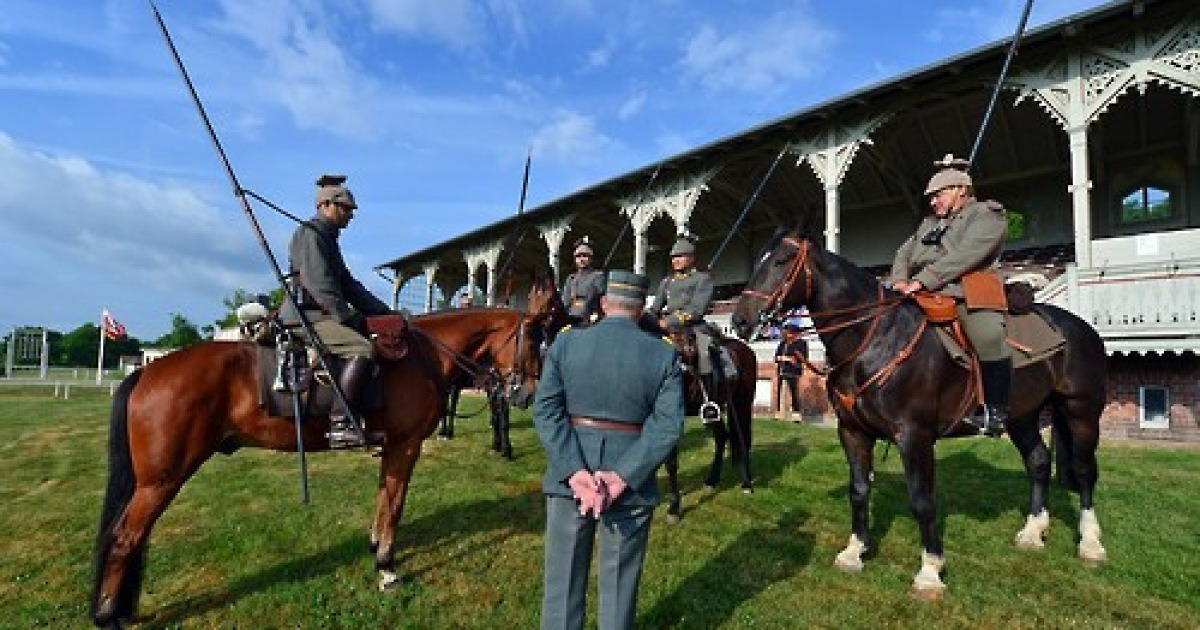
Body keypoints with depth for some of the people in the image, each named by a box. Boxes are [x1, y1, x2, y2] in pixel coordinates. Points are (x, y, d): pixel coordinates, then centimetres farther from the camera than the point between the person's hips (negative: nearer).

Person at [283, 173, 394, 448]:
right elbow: (320, 285, -19)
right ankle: (340, 424, -29)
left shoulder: (328, 238, 22)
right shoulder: (310, 234, -8)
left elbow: (348, 285, 20)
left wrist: (384, 312, 10)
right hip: (307, 317, -11)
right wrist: (349, 319, -20)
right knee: (363, 349, -28)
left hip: (323, 316, 11)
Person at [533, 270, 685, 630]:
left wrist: (574, 473, -15)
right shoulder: (664, 355, -6)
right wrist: (622, 477, -17)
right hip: (632, 483, 0)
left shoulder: (565, 343, -4)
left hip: (569, 475, 1)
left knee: (563, 579, 17)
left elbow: (546, 411, -10)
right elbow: (667, 426, -14)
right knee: (620, 583, 16)